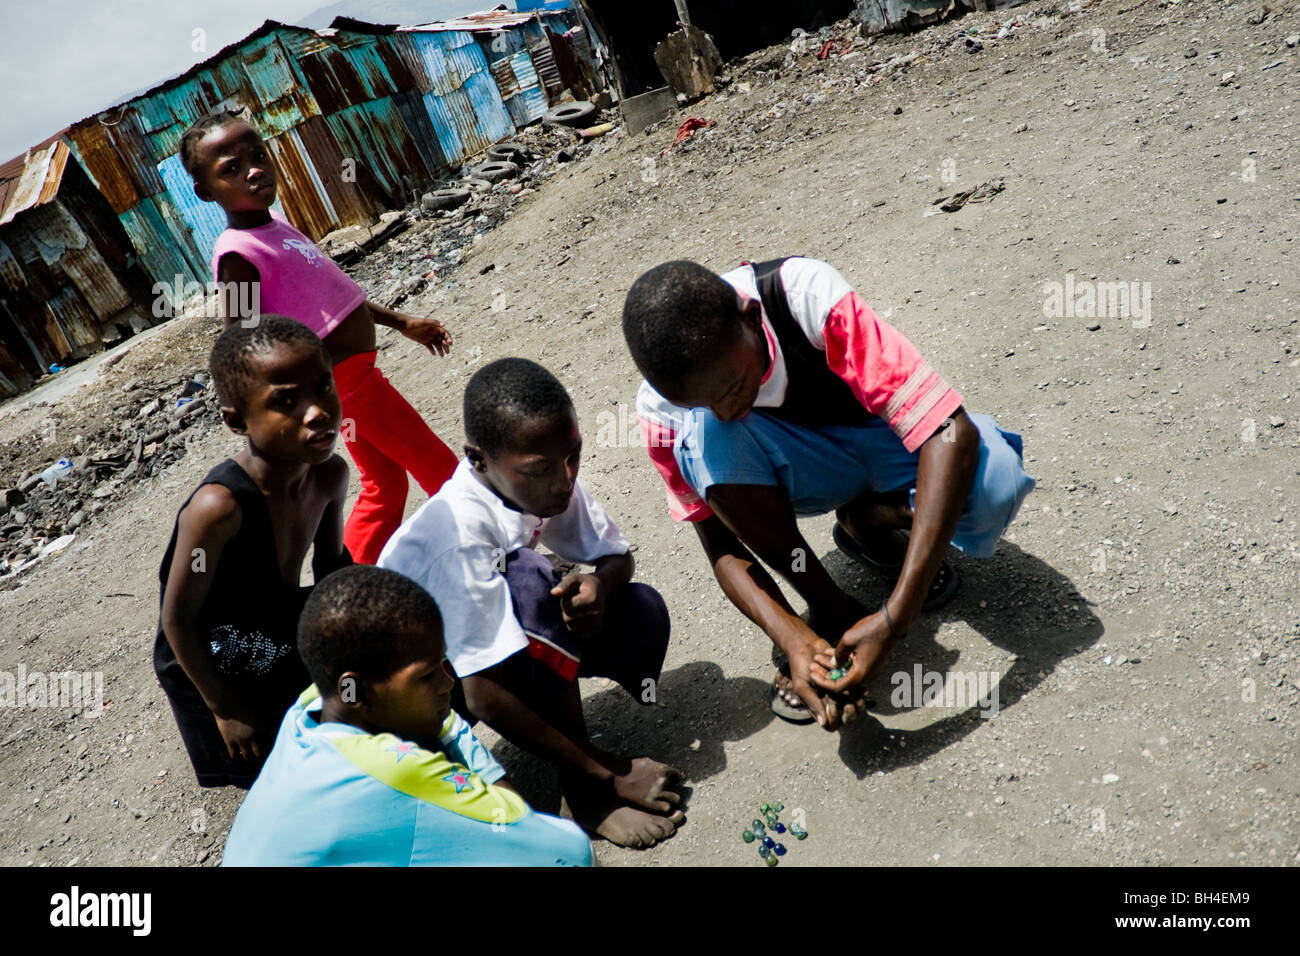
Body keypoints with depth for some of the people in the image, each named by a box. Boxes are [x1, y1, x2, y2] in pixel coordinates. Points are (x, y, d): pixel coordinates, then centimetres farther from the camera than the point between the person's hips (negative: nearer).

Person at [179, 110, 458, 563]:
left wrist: (401, 322, 21)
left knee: (383, 484, 20)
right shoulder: (238, 254, -20)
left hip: (355, 375, 9)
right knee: (442, 470, 4)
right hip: (344, 380, -9)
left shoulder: (272, 221, 7)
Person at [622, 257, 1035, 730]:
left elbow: (952, 433, -37)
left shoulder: (809, 297, -35)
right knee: (706, 437, -33)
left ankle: (867, 523, 1)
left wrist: (895, 618, -41)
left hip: (882, 436, -1)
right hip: (791, 465, 1)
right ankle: (829, 611, -13)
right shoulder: (662, 404, -24)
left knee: (995, 482, -33)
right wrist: (793, 639, -34)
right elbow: (721, 547, -16)